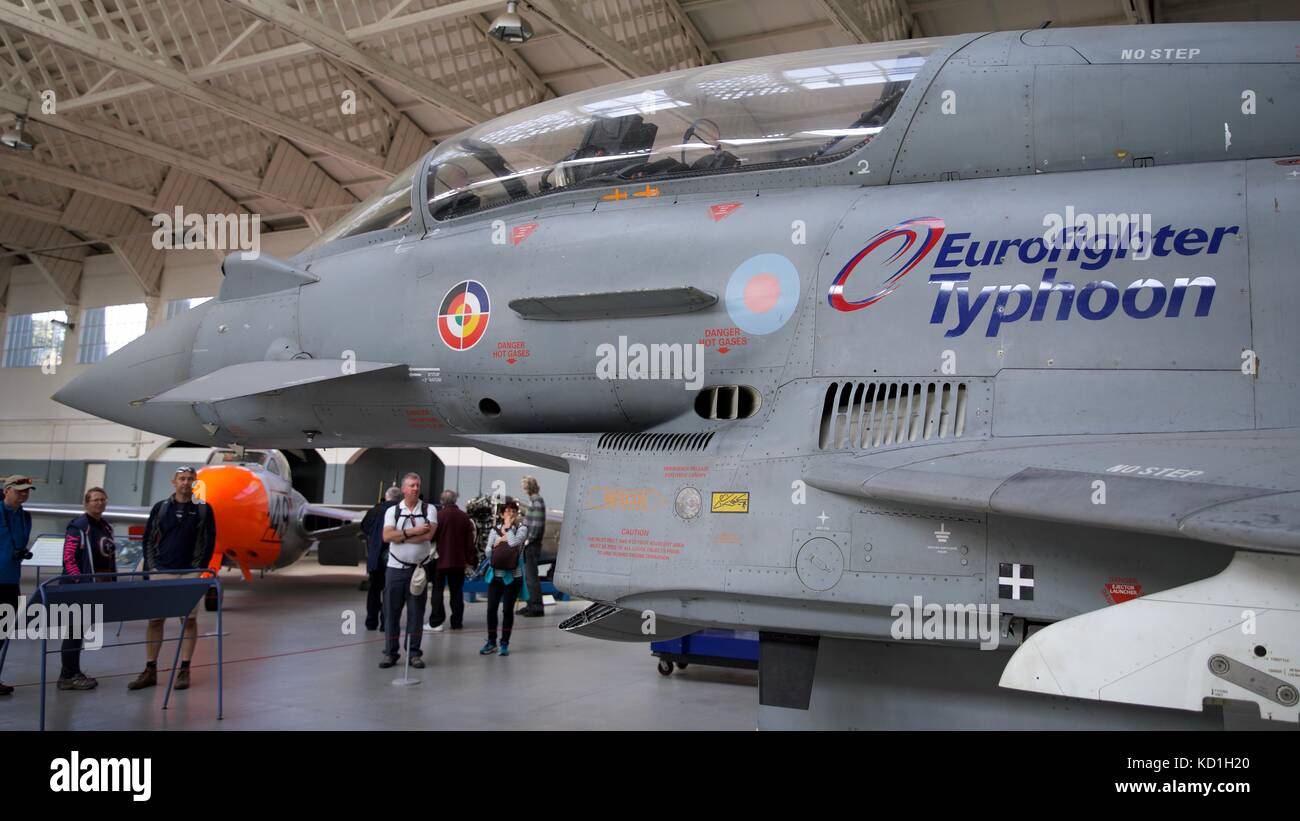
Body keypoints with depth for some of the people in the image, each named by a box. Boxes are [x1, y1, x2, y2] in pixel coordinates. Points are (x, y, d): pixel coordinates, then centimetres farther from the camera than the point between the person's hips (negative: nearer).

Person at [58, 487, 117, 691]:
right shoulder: (78, 526, -10)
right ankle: (68, 676, 5)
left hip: (99, 586, 7)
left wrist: (112, 581, 12)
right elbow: (68, 559, -15)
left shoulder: (106, 526, 13)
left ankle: (74, 672, 21)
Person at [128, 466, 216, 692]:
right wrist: (149, 570, 3)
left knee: (190, 620, 1)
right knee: (154, 620, 2)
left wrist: (200, 568, -5)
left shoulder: (203, 510, 3)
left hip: (190, 573, -1)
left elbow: (209, 541, 3)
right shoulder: (160, 508, 7)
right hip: (161, 571, 1)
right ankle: (150, 671, 11)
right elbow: (149, 540, 9)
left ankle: (184, 670, 9)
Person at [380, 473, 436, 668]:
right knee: (391, 611, 3)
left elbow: (428, 535, -13)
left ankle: (414, 653, 11)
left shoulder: (428, 510, 2)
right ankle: (390, 652, 11)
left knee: (416, 612, 3)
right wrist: (413, 531, -14)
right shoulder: (393, 511, 6)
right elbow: (387, 536, -9)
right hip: (395, 568, 1)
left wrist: (400, 536, -9)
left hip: (418, 568, -1)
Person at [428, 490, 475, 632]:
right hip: (459, 560, 3)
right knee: (457, 591, 10)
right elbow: (470, 540, 5)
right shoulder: (464, 517, 2)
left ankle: (436, 621, 1)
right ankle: (457, 621, 11)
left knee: (438, 590, 4)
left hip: (440, 559, -3)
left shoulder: (439, 515, -10)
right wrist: (469, 559, 12)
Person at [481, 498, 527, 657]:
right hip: (495, 575, 3)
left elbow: (514, 542, -21)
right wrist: (499, 541, -10)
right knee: (491, 608, 3)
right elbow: (488, 552, 5)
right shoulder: (495, 530, 9)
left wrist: (508, 527, -10)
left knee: (507, 609, 2)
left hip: (512, 576, -3)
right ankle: (491, 642, 17)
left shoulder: (521, 528, -1)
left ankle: (505, 643, 13)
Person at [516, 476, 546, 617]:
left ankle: (536, 607, -2)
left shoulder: (537, 501, -15)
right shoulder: (533, 499, 15)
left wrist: (529, 539, -17)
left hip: (532, 543, -10)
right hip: (529, 543, 10)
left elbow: (537, 522, -21)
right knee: (528, 574, 16)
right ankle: (531, 604, 24)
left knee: (532, 575, -6)